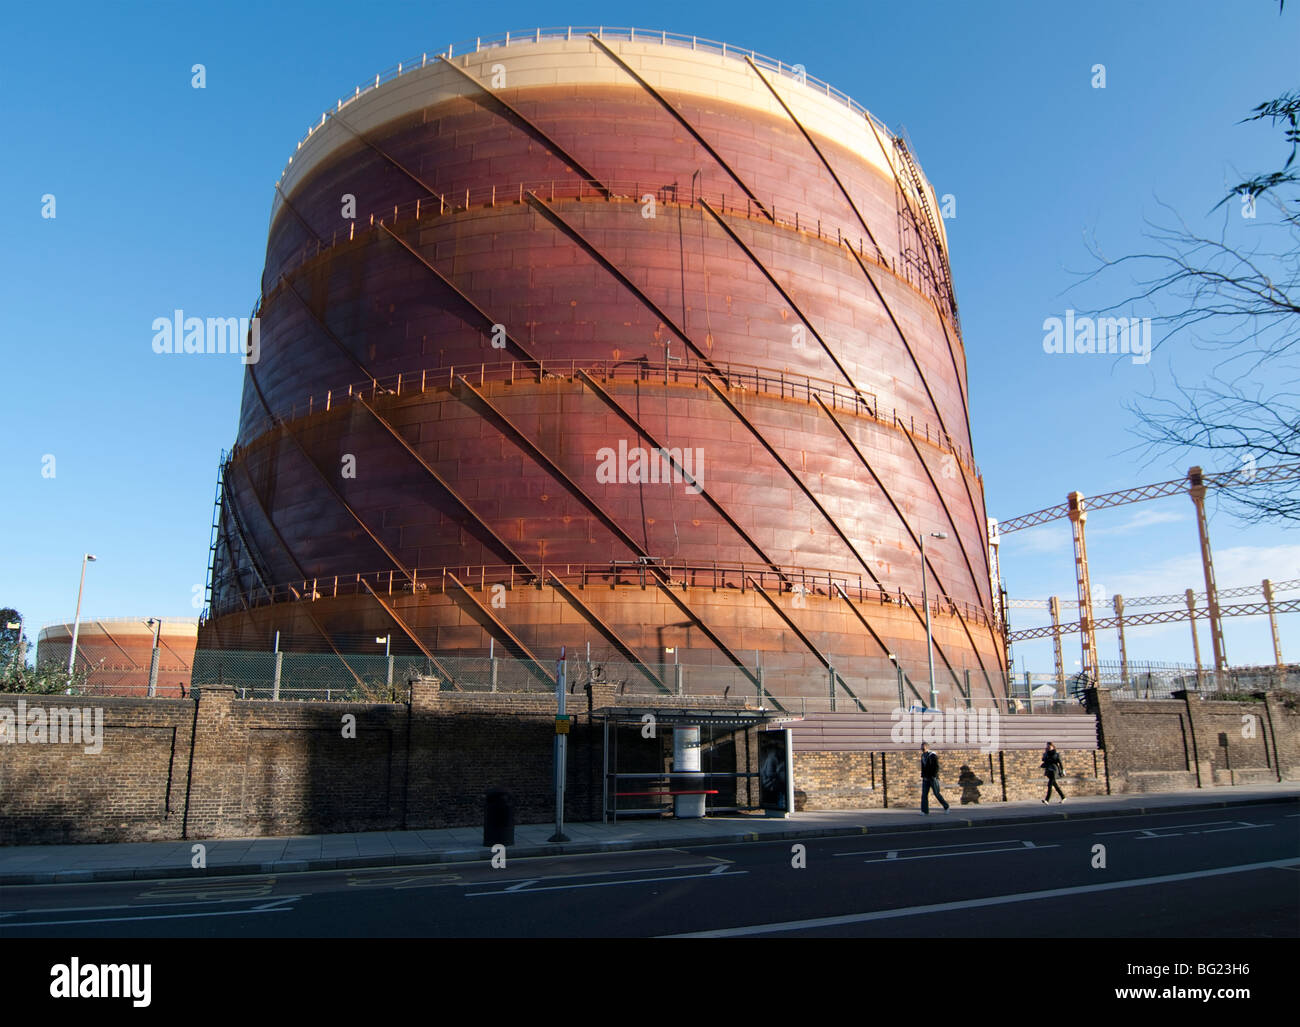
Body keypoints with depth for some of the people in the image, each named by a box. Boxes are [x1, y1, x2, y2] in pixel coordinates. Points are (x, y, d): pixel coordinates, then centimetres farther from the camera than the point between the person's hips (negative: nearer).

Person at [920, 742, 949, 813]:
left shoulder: (933, 755, -11)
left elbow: (936, 767, -14)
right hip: (925, 779, 6)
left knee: (936, 794, 2)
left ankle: (946, 806, 23)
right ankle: (925, 811, -4)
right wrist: (922, 776, 10)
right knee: (924, 794, -3)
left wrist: (934, 776, -19)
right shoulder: (923, 756, 11)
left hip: (933, 778, -6)